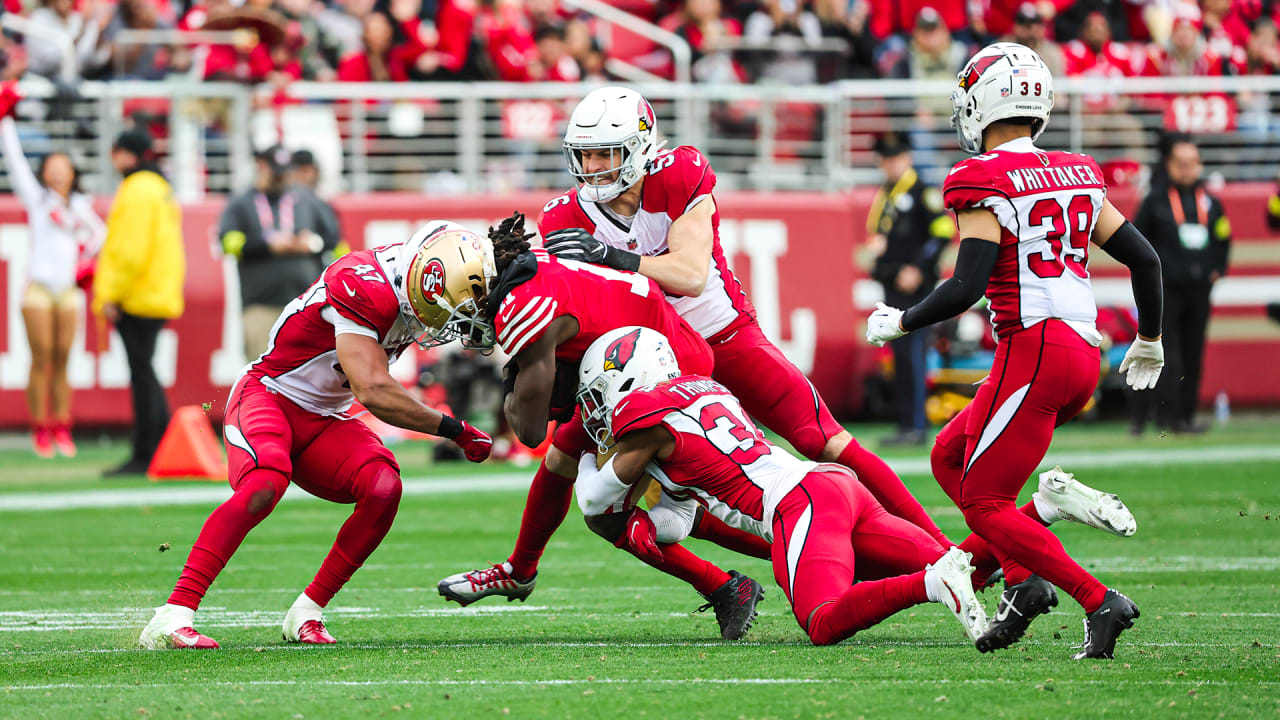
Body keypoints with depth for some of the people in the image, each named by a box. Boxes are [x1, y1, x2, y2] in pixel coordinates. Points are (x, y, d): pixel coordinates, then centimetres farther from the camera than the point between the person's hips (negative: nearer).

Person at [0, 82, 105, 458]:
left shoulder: (80, 205, 15)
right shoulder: (36, 198, 7)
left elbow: (100, 233, 27)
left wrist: (88, 258, 11)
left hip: (69, 289, 3)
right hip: (39, 285, -3)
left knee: (61, 361, 3)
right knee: (41, 360, -5)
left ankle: (62, 430, 6)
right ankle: (40, 430, -2)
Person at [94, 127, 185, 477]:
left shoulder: (138, 191, -12)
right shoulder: (161, 189, 19)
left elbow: (131, 251, -20)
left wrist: (112, 295, -17)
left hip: (137, 299, -10)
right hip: (159, 298, 10)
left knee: (141, 374, -8)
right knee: (145, 374, 15)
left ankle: (144, 455, -9)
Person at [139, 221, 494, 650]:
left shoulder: (415, 289, -2)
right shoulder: (365, 288, -29)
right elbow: (373, 392, -32)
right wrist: (453, 431, -25)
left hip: (324, 419, 8)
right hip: (268, 394, -8)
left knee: (383, 489, -18)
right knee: (266, 483, -35)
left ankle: (307, 613, -4)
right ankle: (173, 617, -36)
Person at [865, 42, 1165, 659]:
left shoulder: (985, 184, -9)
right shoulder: (1077, 176, 13)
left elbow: (966, 288, -17)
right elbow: (1144, 258, 16)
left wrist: (898, 322, 0)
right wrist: (1149, 341, 31)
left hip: (1033, 349, -8)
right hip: (1082, 353, 8)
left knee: (983, 501, 0)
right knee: (950, 456, 19)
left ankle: (1098, 601, -10)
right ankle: (1023, 579, 5)